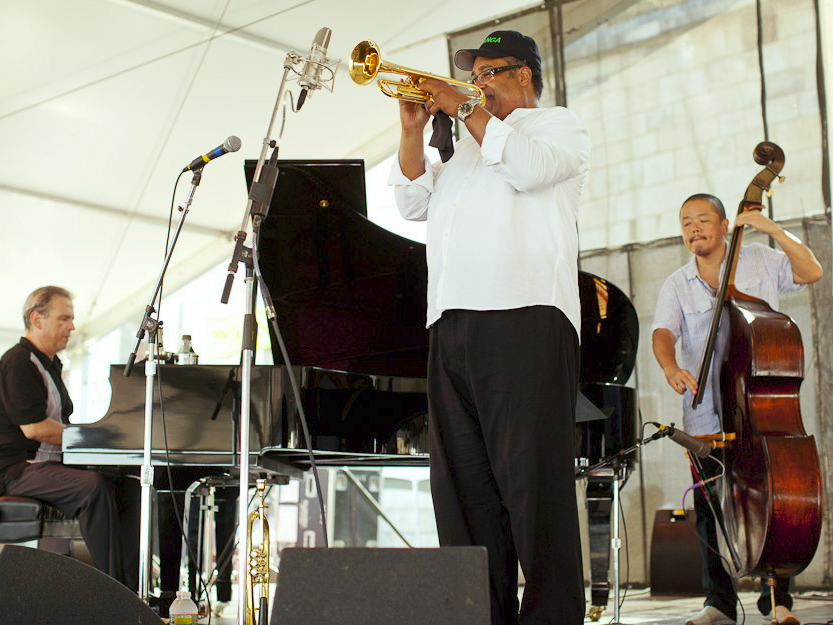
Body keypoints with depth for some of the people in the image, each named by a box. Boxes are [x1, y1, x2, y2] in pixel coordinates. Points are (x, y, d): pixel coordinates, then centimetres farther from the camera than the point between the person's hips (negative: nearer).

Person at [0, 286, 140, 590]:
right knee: (94, 486, -34)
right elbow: (33, 427, -20)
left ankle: (131, 584, -16)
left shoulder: (50, 364, 22)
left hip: (54, 463, 10)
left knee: (128, 486, -10)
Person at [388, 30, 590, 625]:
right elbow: (414, 202, 25)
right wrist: (415, 129, 14)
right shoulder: (467, 147, 32)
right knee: (462, 481, 2)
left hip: (524, 315, -7)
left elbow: (527, 166, -9)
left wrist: (464, 108, -2)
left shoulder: (559, 125, 12)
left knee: (531, 478, -12)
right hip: (452, 325, 7)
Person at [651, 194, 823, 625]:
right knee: (710, 508, 0)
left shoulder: (759, 262, 9)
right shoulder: (677, 286, 10)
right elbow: (663, 332, -4)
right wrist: (670, 367, -26)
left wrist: (772, 229, -6)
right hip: (706, 415, 2)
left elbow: (811, 272, 1)